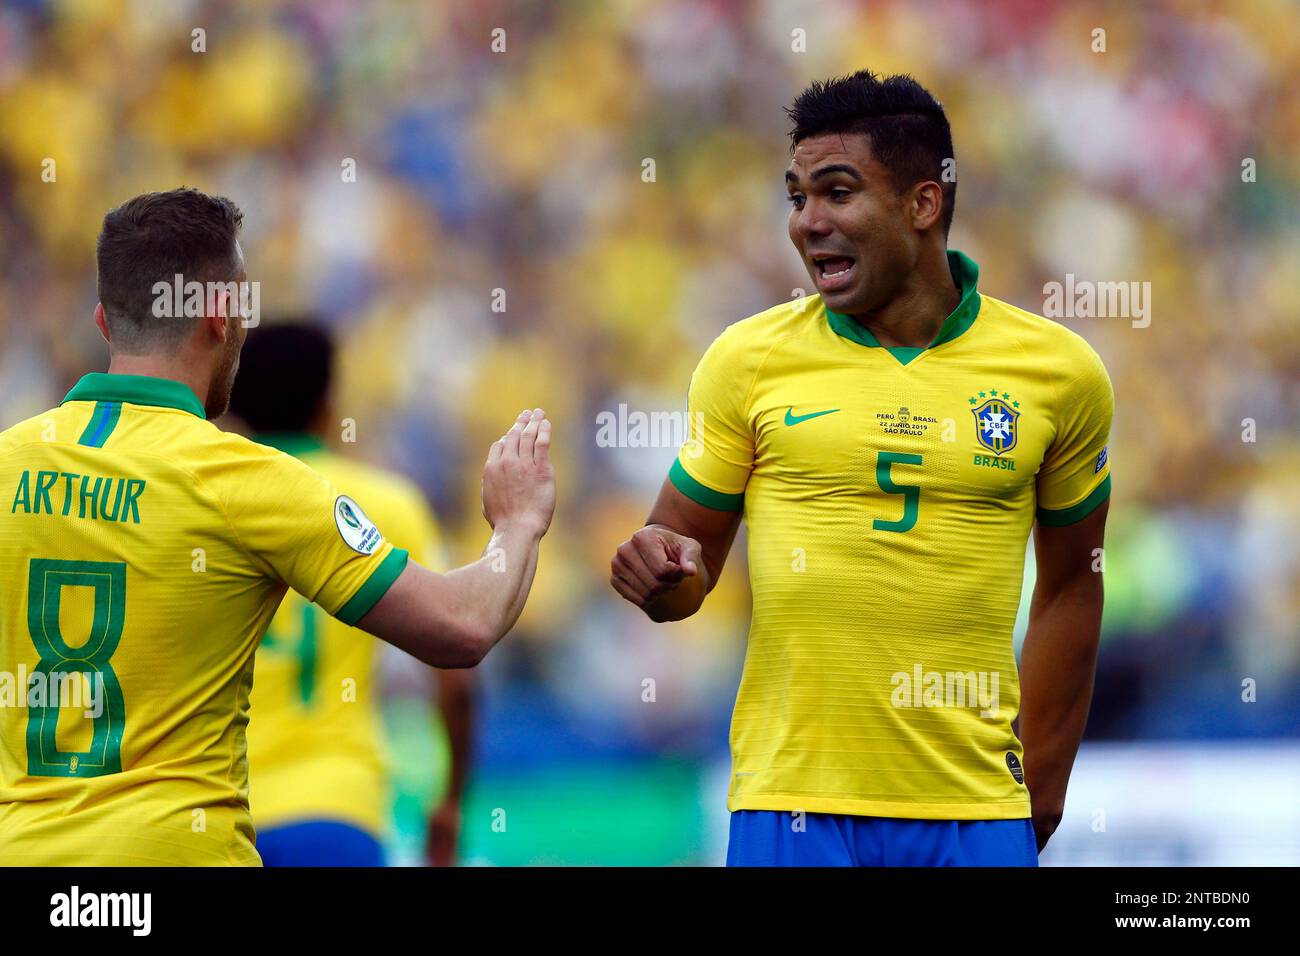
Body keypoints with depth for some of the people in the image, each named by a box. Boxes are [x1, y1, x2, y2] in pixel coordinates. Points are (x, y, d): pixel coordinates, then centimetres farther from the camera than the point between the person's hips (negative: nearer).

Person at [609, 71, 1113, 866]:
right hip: (792, 806, 0)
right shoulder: (748, 360, 1)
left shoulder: (1059, 372, 2)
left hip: (976, 813, 0)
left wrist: (1043, 795, 11)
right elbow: (687, 577, 8)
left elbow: (1071, 588, 12)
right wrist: (663, 574, -15)